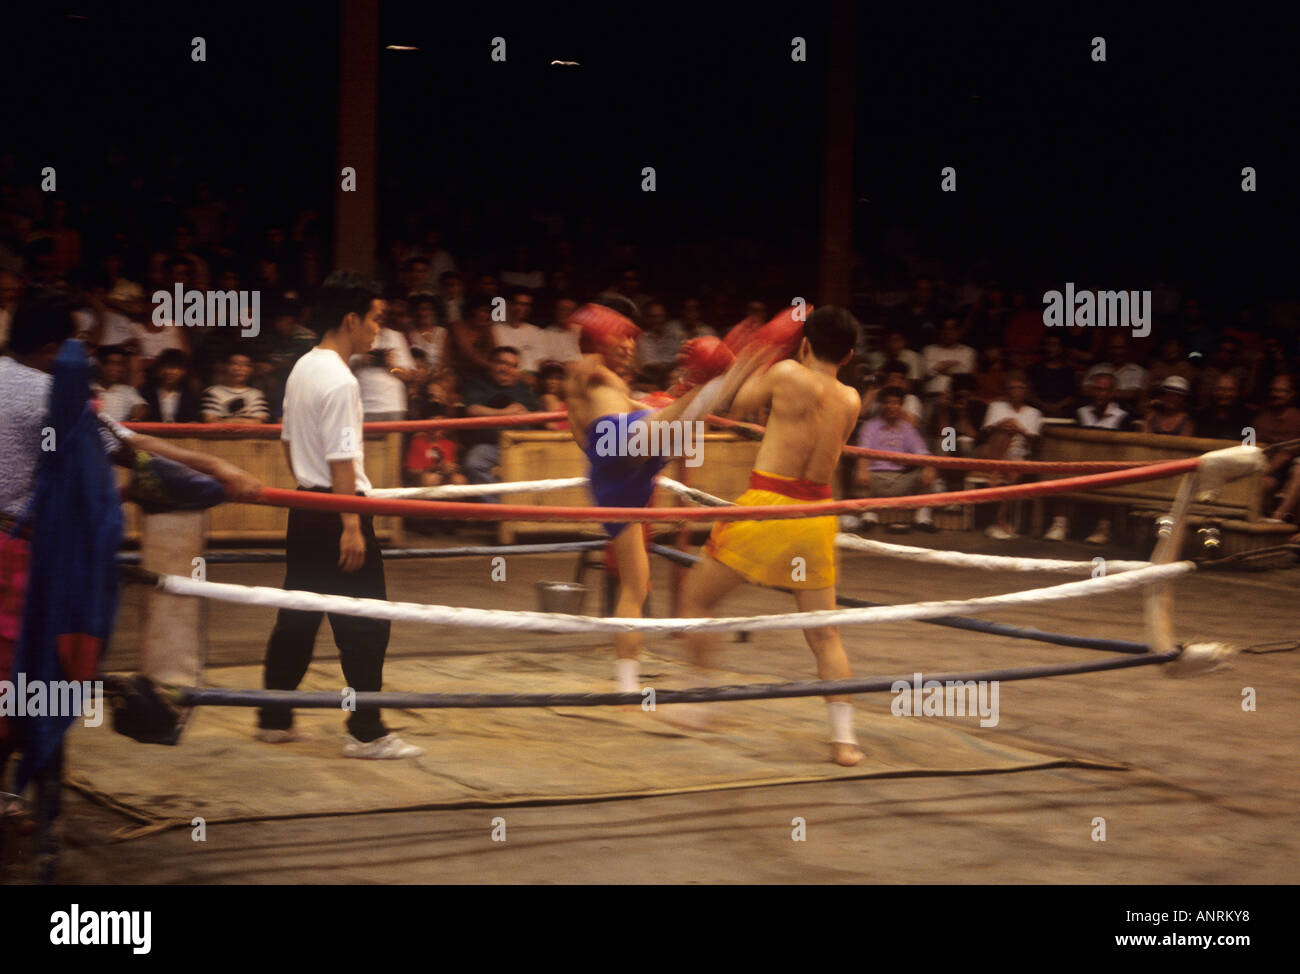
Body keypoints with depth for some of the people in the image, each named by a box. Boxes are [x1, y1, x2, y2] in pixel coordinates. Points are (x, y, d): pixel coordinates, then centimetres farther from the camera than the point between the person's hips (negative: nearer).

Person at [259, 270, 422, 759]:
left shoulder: (302, 369, 11)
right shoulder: (339, 380, -17)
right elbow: (341, 460, -20)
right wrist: (351, 525, -20)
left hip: (305, 509, 10)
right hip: (337, 508, -10)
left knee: (297, 617, 15)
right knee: (364, 626, -4)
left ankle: (274, 719, 20)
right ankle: (366, 732, -2)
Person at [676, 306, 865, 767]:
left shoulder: (788, 374, -8)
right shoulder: (850, 402, 6)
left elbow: (736, 404, 6)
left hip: (767, 506, -4)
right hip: (817, 517, 4)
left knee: (696, 596, 15)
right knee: (824, 634, 9)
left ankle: (695, 700, 17)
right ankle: (844, 738, 2)